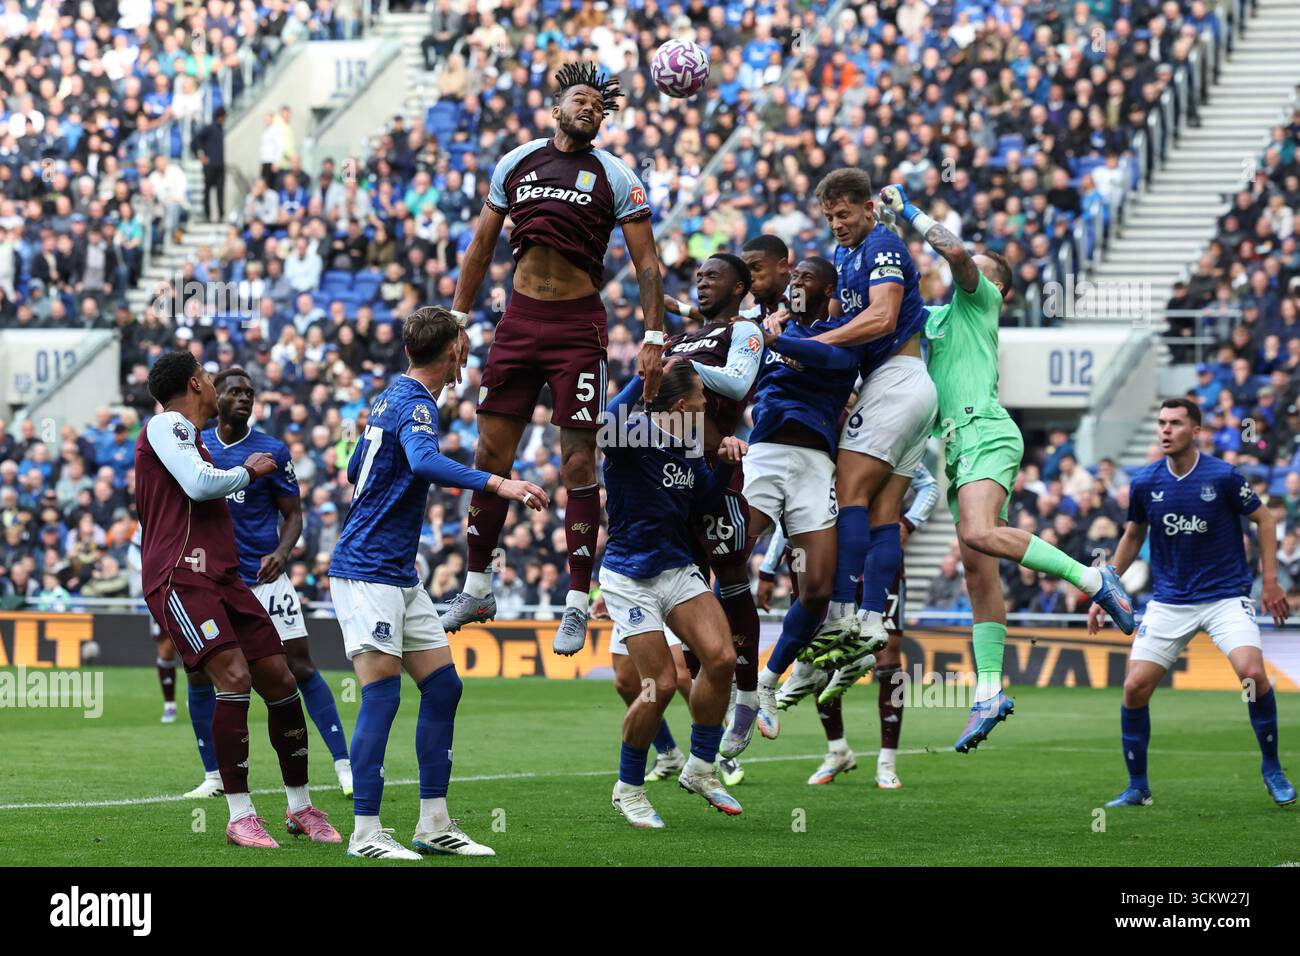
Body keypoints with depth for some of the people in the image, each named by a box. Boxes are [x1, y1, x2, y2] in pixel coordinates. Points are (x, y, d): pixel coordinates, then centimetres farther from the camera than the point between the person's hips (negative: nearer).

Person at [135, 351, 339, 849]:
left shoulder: (188, 435, 26)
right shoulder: (165, 425, -4)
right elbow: (199, 484, -17)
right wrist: (247, 471, -1)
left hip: (220, 578, 10)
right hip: (180, 578, -10)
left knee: (280, 680, 4)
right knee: (234, 676, -23)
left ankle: (300, 808, 16)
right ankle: (239, 816, -19)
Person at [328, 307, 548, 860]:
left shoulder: (391, 399, 15)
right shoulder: (415, 404, -14)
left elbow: (356, 471, 29)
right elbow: (426, 463, -36)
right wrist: (495, 483, -44)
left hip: (399, 576, 10)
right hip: (367, 571, -10)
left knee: (442, 686, 8)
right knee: (382, 694, -12)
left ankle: (434, 825, 11)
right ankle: (365, 835, -11)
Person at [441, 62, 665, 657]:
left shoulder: (615, 178, -1)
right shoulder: (514, 164, 9)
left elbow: (646, 263, -2)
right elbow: (482, 246, 16)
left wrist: (654, 339, -11)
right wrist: (458, 321, 12)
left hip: (578, 324, -3)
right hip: (520, 317, 3)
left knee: (579, 462, -5)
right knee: (491, 451, 3)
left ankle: (577, 603, 1)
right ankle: (476, 588, 14)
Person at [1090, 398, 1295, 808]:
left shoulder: (1223, 476, -11)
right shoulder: (1145, 483, -2)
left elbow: (1264, 520, 3)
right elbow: (1133, 535, 15)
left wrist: (1270, 581, -2)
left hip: (1225, 596, -3)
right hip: (1169, 601, 3)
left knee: (1252, 671, -24)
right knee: (1135, 687, -8)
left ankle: (1272, 770, -3)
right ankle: (1137, 787, 9)